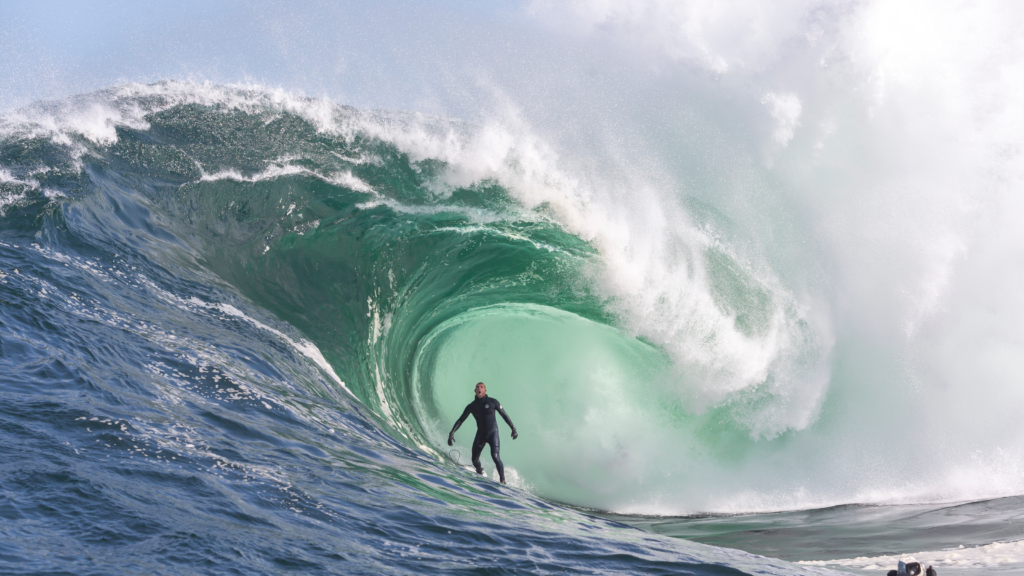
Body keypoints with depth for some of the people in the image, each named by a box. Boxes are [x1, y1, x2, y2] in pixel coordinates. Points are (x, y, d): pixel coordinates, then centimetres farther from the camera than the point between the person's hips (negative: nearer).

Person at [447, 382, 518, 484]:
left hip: (492, 432, -3)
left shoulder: (492, 402, -6)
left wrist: (513, 429, -4)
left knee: (495, 456, -22)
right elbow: (461, 420, 4)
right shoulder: (471, 406, 1)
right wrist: (452, 432, -6)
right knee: (475, 460, 0)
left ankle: (503, 480, -16)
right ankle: (480, 475, 30)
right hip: (480, 433, 3)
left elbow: (504, 415, 1)